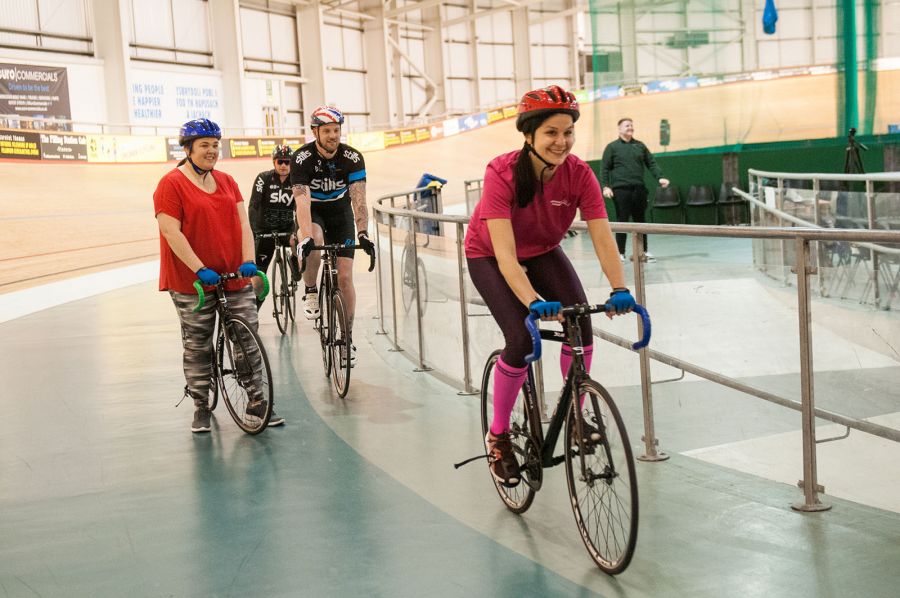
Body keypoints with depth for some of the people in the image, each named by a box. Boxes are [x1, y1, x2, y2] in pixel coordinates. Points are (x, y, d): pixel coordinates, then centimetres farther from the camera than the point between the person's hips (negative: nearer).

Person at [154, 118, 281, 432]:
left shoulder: (226, 181, 11)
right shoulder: (171, 184, -6)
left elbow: (242, 223, 6)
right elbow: (171, 232, -13)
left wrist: (248, 260, -10)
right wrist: (200, 269, -20)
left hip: (235, 277, 5)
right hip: (192, 282, -4)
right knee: (198, 346, 4)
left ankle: (255, 398, 14)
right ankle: (201, 407, 16)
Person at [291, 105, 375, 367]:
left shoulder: (352, 158, -21)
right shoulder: (302, 158, -25)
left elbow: (358, 199, -29)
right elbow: (302, 200, -36)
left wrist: (362, 233, -45)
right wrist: (306, 237, -51)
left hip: (340, 212, 1)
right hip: (313, 212, -1)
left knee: (344, 277, -6)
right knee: (314, 243, -37)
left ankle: (348, 336, 7)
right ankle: (310, 292, -11)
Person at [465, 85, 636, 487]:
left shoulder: (578, 174, -24)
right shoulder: (502, 173, -34)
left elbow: (603, 239, -29)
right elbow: (505, 254, -40)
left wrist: (620, 289, -45)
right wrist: (533, 301, -54)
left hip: (542, 251, 4)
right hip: (489, 256, -4)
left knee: (581, 322, -18)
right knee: (521, 338, -21)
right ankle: (498, 436, 0)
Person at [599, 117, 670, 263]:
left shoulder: (640, 145, 15)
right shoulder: (612, 147, 5)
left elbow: (651, 164, 13)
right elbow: (605, 169, 2)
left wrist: (659, 177, -2)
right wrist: (605, 186, -9)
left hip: (639, 189, 4)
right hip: (621, 189, -3)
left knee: (641, 220, 7)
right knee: (622, 221, -2)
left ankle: (643, 251, 13)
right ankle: (620, 253, 4)